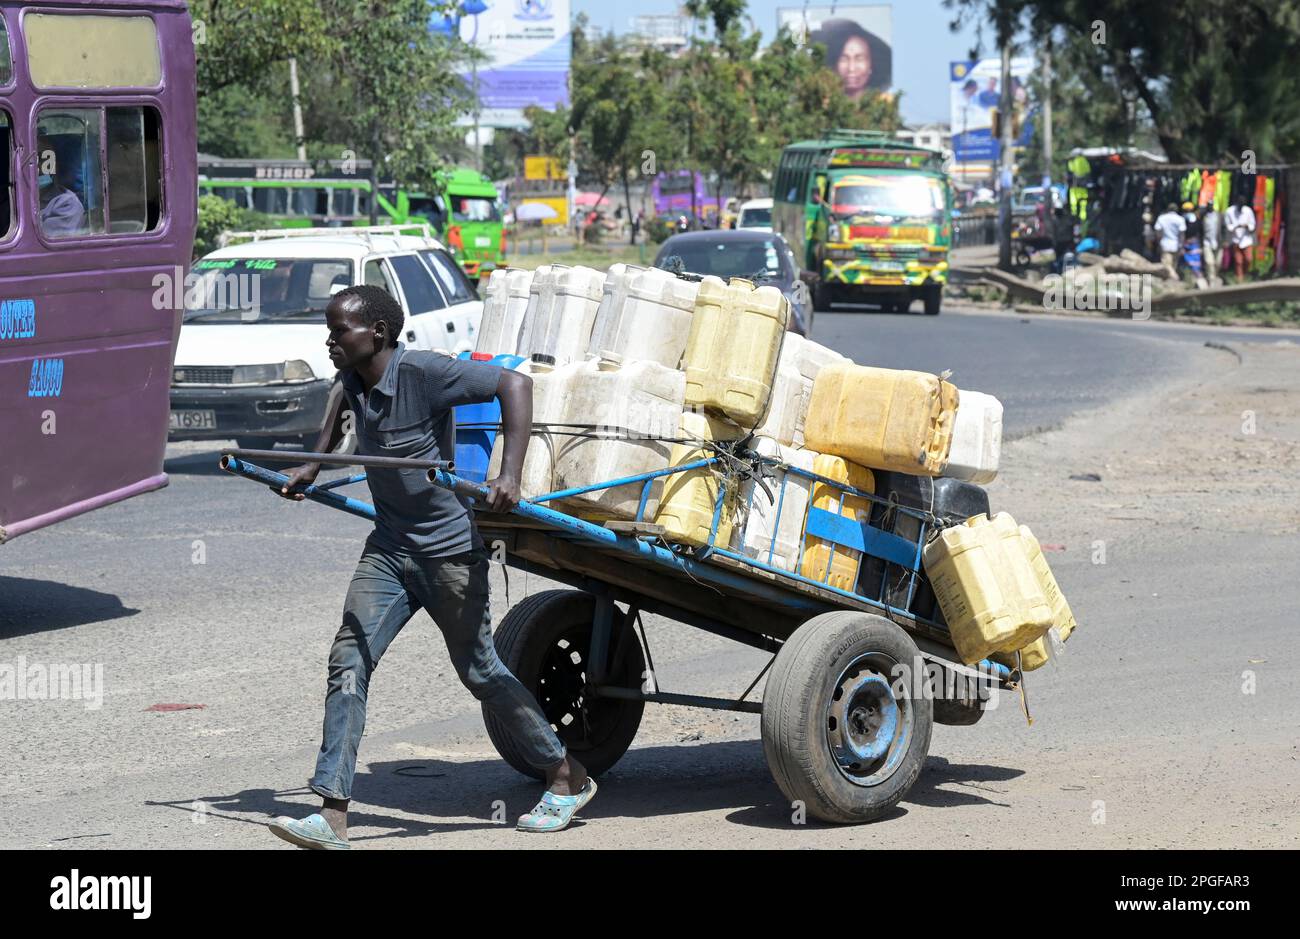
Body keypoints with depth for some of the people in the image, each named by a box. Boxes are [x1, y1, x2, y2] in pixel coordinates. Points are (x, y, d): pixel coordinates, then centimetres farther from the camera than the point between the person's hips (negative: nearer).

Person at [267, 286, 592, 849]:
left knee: (479, 670, 5)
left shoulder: (422, 373, -22)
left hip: (448, 549, -7)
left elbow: (514, 385, -27)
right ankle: (332, 817, -9)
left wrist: (510, 475, -34)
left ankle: (569, 779, 26)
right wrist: (314, 465, 23)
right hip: (389, 547, 7)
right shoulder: (355, 381, 2)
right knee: (348, 664, -7)